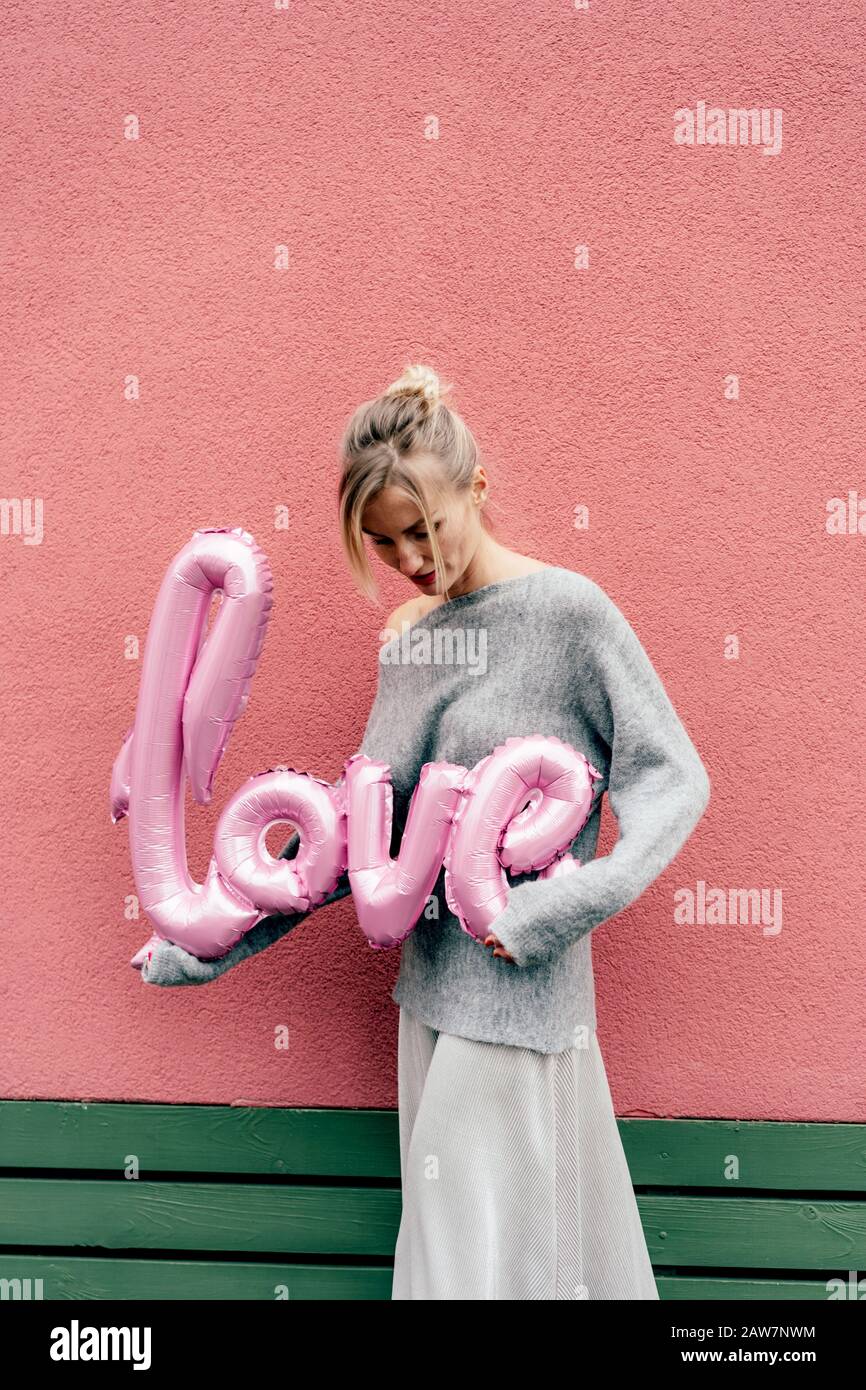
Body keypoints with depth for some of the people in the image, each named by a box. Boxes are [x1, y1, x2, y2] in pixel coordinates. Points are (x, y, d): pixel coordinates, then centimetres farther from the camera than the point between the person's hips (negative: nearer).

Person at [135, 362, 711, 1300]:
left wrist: (568, 904, -23)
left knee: (490, 1244, 3)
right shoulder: (404, 638, 7)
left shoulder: (568, 610, -11)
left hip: (518, 988, -6)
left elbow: (672, 779, -9)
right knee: (445, 1229, 17)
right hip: (429, 981, 6)